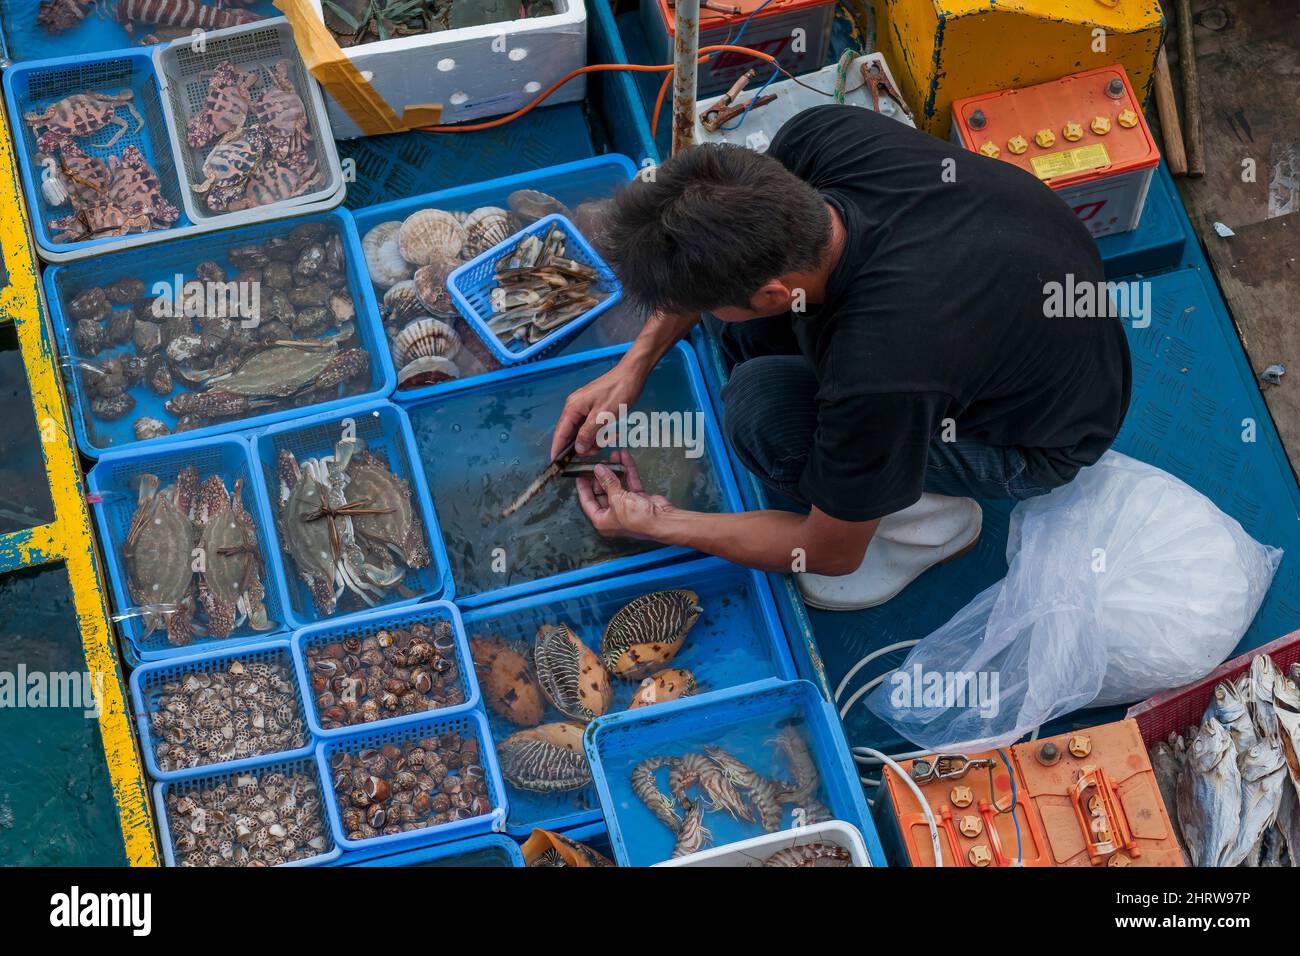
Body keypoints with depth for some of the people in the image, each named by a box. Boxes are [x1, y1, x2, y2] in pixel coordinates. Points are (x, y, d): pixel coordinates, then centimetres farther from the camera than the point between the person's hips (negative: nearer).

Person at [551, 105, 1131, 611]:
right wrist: (633, 366, -4)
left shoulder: (878, 375, -42)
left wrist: (656, 524, -9)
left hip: (1049, 438, -7)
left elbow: (832, 555, -20)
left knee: (759, 409, -26)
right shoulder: (822, 135, -27)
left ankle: (931, 519, 0)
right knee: (725, 260, -9)